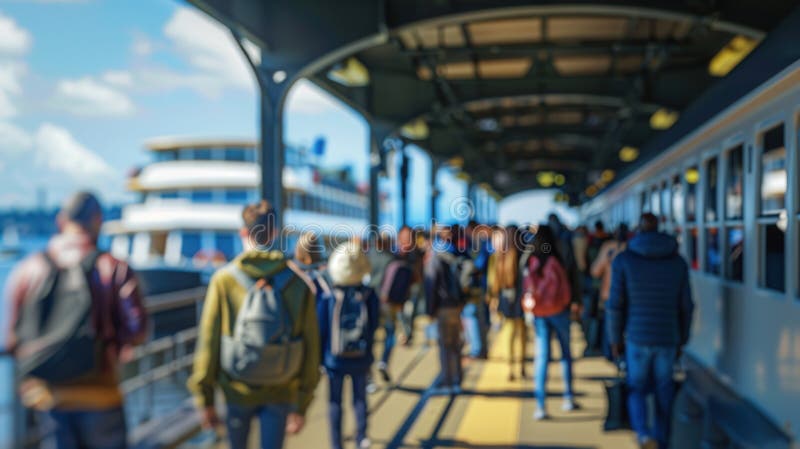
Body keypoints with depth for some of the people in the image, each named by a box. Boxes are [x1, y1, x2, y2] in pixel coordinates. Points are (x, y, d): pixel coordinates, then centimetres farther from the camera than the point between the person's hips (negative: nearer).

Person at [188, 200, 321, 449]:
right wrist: (301, 404, 5)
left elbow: (208, 342, -7)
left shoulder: (224, 280, -9)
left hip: (237, 391, 0)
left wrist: (205, 398, 3)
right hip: (281, 393, 1)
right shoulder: (299, 283, -5)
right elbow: (311, 348, -3)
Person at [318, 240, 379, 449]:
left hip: (334, 360, -1)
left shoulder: (326, 298, -16)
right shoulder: (369, 296, -12)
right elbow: (373, 327, -3)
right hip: (361, 359, 1)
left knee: (335, 401, 13)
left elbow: (321, 332, -9)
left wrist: (320, 359, 3)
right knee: (360, 398, 20)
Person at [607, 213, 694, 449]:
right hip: (668, 338, 2)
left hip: (637, 337, -2)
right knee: (663, 390, 18)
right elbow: (686, 306, 4)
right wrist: (682, 340, 15)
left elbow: (615, 305, -9)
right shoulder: (678, 261, 1)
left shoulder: (623, 260, -7)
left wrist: (615, 339, 3)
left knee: (636, 389, 14)